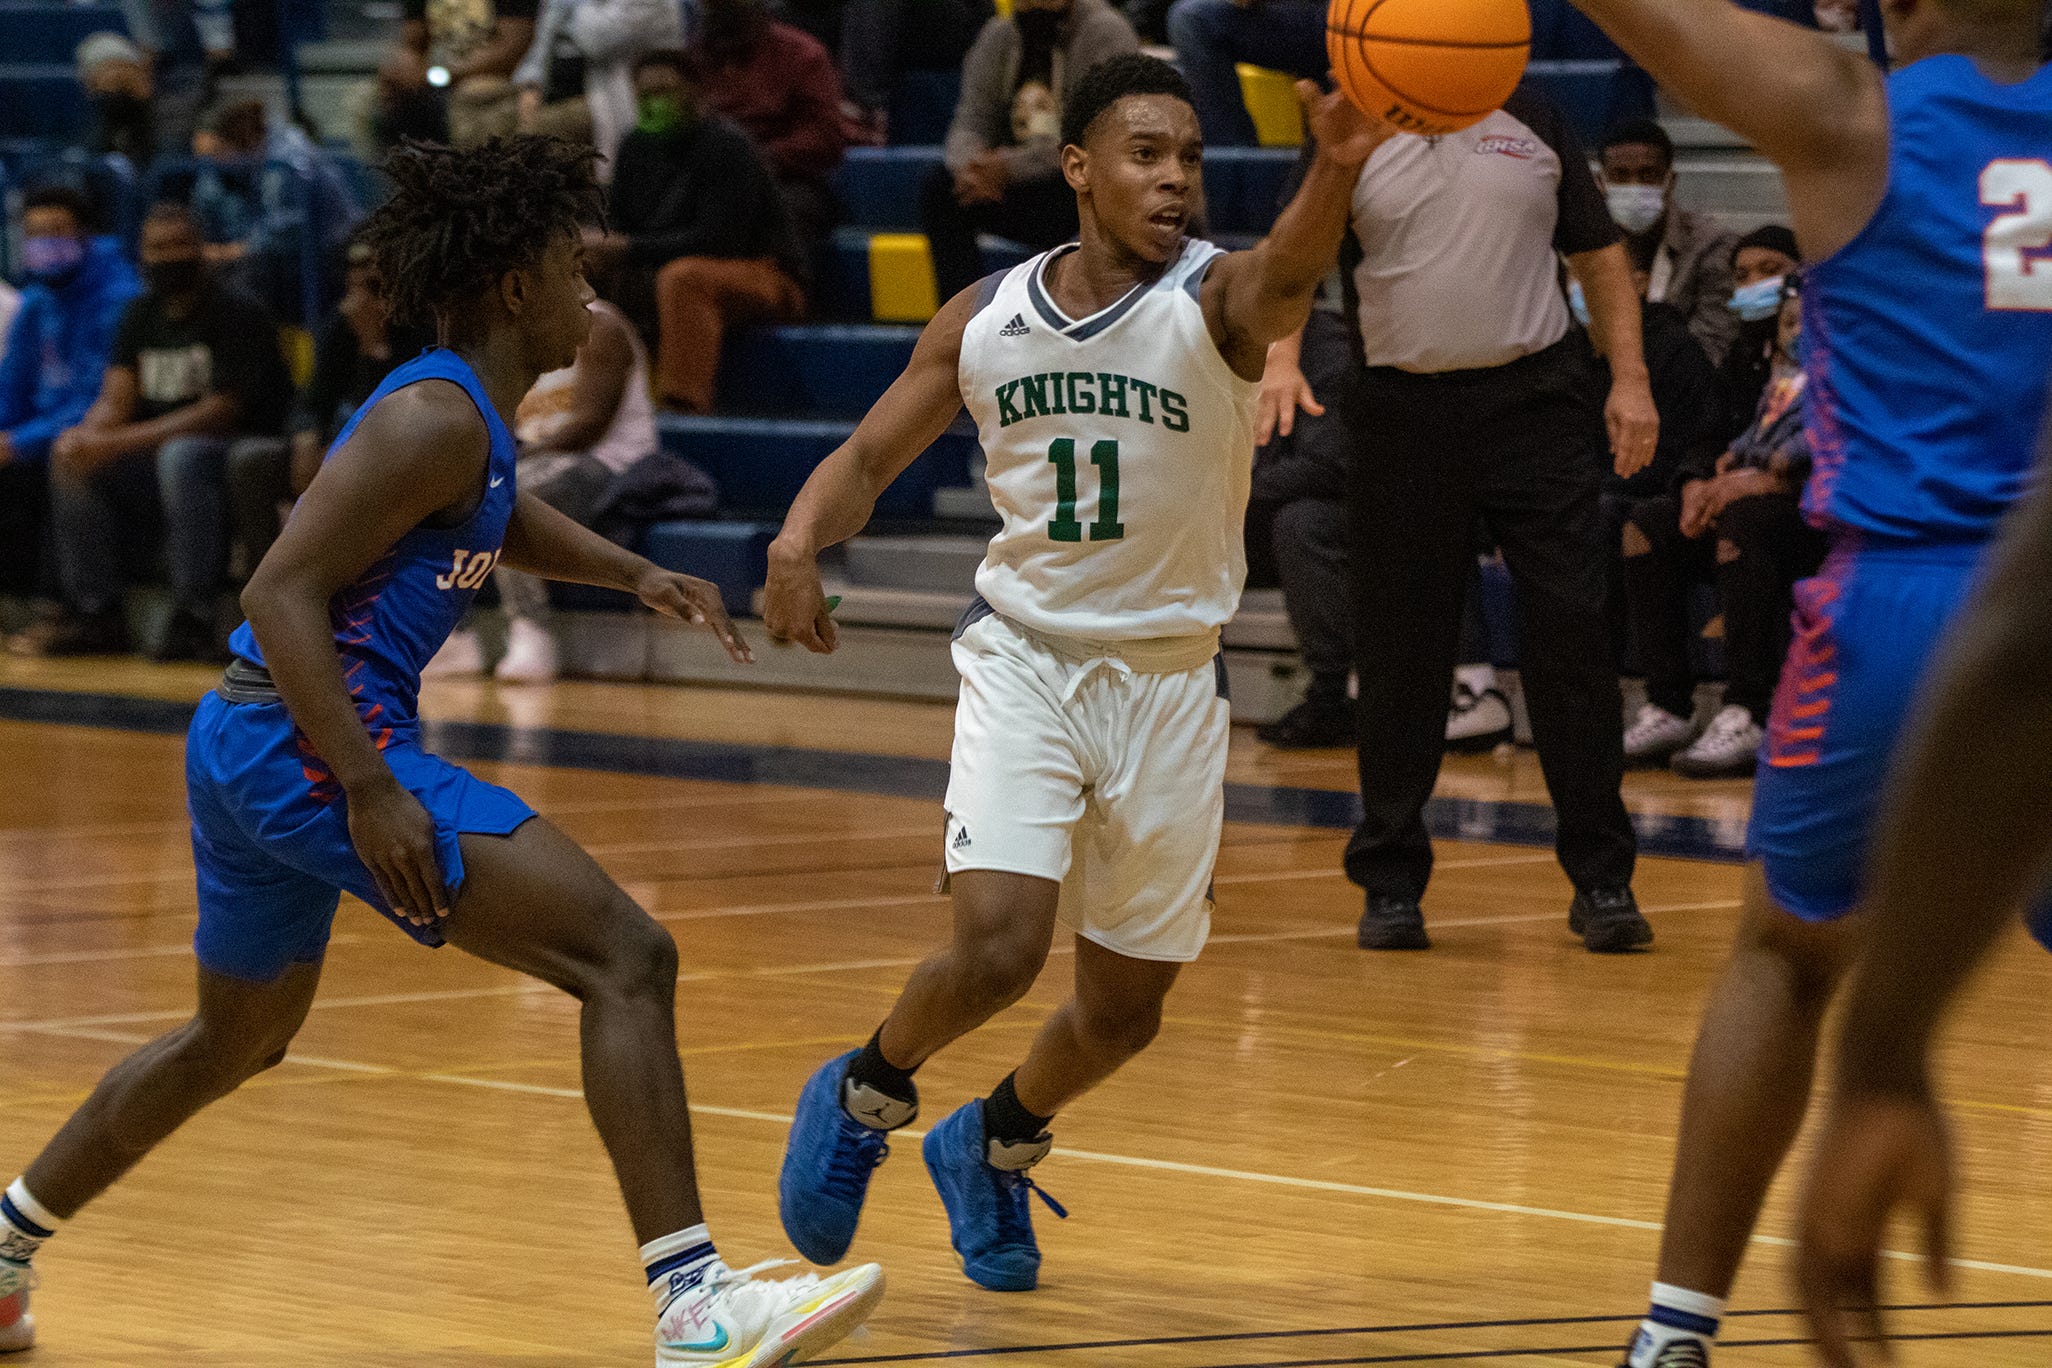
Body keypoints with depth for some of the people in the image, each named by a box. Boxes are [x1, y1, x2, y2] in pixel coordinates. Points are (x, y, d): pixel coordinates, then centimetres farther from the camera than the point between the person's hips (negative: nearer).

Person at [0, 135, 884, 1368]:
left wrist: (634, 575, 22)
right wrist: (369, 794, -25)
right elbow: (284, 592, -20)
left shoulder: (471, 415, 16)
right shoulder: (437, 419, -13)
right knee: (626, 956, -15)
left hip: (244, 746, 11)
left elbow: (495, 516, 40)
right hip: (312, 747, -11)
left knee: (237, 1044, 31)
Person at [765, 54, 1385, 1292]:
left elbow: (1288, 278, -38)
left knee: (1127, 1008, 9)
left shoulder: (1216, 302, -13)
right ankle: (868, 1093, 10)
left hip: (1170, 678, 0)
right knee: (998, 947, -21)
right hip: (1023, 654, 0)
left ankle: (996, 1143, 40)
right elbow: (870, 457, 9)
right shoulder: (984, 320, -2)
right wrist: (799, 540, -14)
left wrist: (1338, 170, -61)